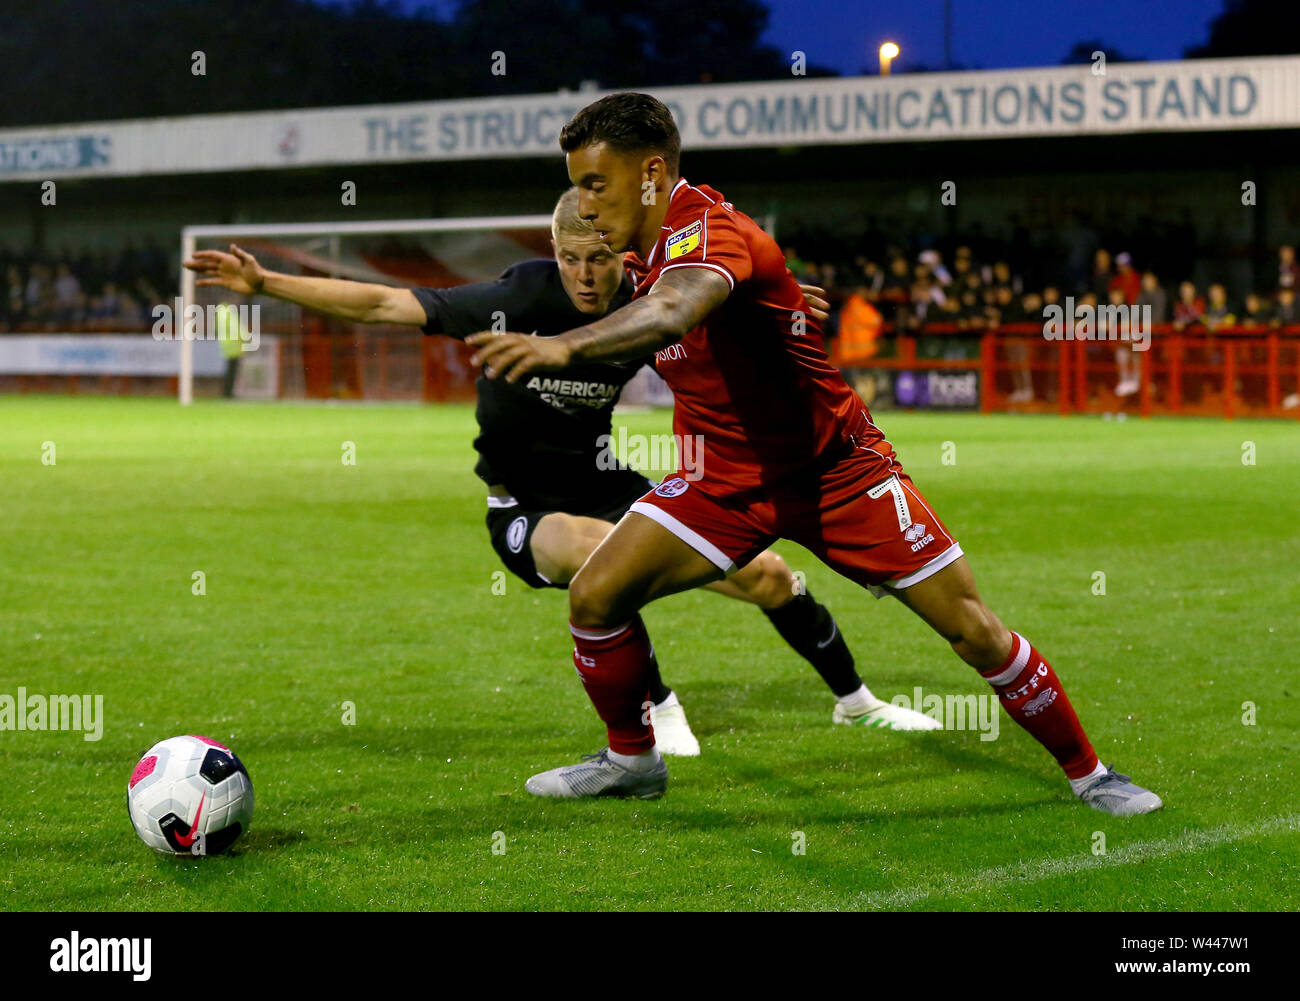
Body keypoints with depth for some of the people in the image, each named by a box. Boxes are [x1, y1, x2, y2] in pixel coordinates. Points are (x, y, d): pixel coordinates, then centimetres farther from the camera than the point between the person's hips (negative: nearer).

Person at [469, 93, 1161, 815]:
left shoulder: (708, 232, -27)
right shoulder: (655, 243, 0)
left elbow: (672, 314, -51)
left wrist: (562, 348, -64)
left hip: (833, 467, -7)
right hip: (726, 477, 7)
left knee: (973, 630, -8)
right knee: (595, 596, -7)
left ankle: (1087, 772, 10)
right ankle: (632, 760, 15)